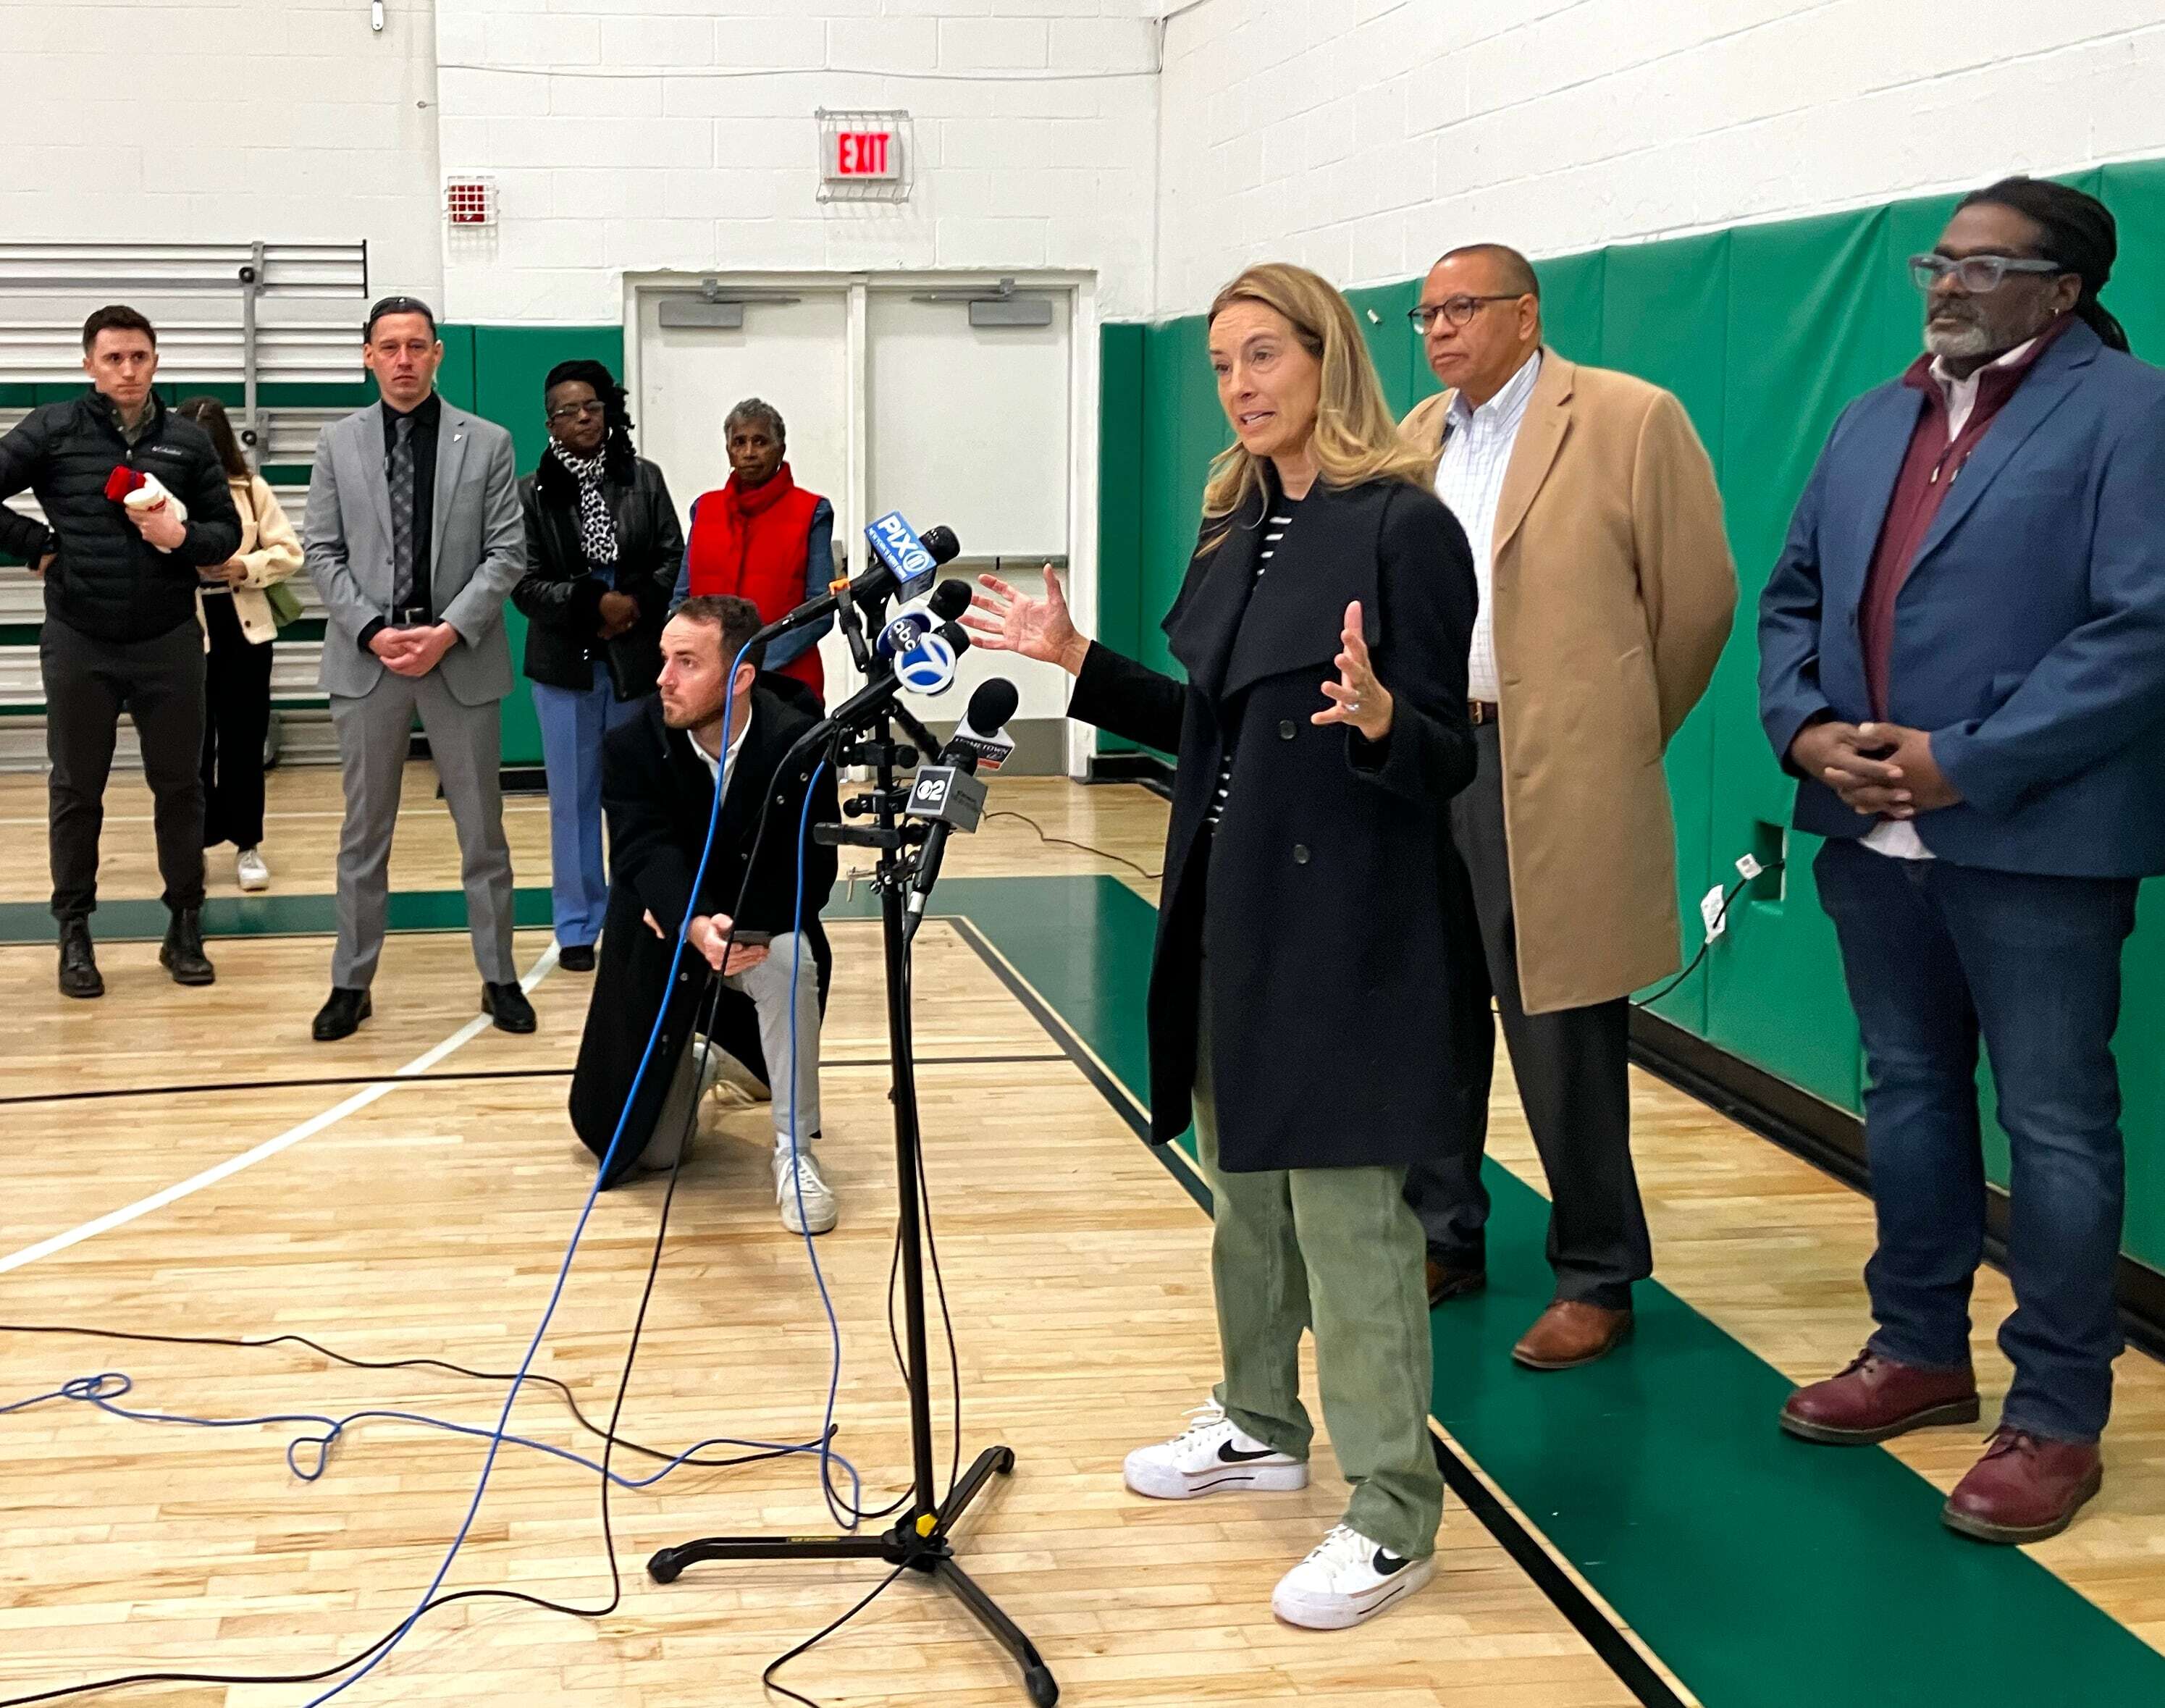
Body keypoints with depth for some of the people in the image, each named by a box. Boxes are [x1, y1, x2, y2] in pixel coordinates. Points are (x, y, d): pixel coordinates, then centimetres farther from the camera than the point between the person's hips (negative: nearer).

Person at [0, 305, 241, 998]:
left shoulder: (188, 440, 3)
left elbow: (226, 531, 6)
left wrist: (182, 537, -13)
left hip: (169, 639, 1)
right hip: (78, 641, -1)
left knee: (179, 784, 7)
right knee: (76, 788, 8)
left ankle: (185, 927, 19)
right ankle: (74, 933, 18)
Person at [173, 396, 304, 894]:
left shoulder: (251, 489, 3)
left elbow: (289, 551, 5)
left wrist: (246, 567, -11)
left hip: (244, 628, 2)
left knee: (244, 740, 7)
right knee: (191, 740, 5)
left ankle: (248, 846, 16)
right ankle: (192, 844, 17)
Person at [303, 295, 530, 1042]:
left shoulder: (487, 442, 3)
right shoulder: (338, 443, 7)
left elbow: (507, 553, -2)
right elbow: (323, 553, 4)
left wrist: (448, 631, -12)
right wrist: (374, 633, -9)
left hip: (461, 657, -1)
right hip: (366, 657, 1)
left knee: (482, 827, 6)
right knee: (364, 830, 8)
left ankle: (499, 978, 16)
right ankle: (352, 983, 16)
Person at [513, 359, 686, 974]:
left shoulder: (644, 479, 3)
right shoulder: (531, 493, -1)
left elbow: (673, 561, 2)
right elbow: (525, 583, -5)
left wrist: (636, 603, -14)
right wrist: (593, 604, -16)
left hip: (638, 660, 1)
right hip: (566, 665, -1)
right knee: (573, 798, 5)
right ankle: (577, 928, 12)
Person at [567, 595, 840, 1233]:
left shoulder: (798, 744, -21)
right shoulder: (632, 744, -18)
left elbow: (809, 877, -19)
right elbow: (648, 856, -30)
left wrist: (732, 923, -31)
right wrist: (695, 927, -50)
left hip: (763, 932, -1)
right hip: (660, 946, 1)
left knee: (788, 958, -39)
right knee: (648, 1149, 4)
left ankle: (796, 1149, -19)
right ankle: (699, 1063, 40)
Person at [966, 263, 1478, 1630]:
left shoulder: (1405, 526, -13)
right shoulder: (1235, 531, 11)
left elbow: (1446, 756, -14)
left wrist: (1377, 715, -35)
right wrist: (1079, 661, 12)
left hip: (1341, 922, -8)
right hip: (1228, 913, 8)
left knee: (1347, 1212, -4)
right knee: (1246, 1184, 20)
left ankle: (1395, 1519, 7)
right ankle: (1262, 1427, 38)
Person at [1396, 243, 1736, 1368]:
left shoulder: (1632, 420, -5)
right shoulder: (1415, 440, 14)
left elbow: (1698, 595, -2)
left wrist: (1620, 738, 4)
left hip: (1553, 783, -6)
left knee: (1563, 1042, 0)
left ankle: (1596, 1281, 13)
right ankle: (1443, 1239, 28)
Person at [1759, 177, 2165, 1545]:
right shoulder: (1879, 420, 16)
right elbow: (1794, 596, 15)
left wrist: (1966, 763, -19)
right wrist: (1805, 729, -4)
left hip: (2034, 841, -7)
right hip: (1871, 829, 7)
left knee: (2055, 1124, 1)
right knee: (1908, 1096, 16)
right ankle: (1921, 1350, 31)